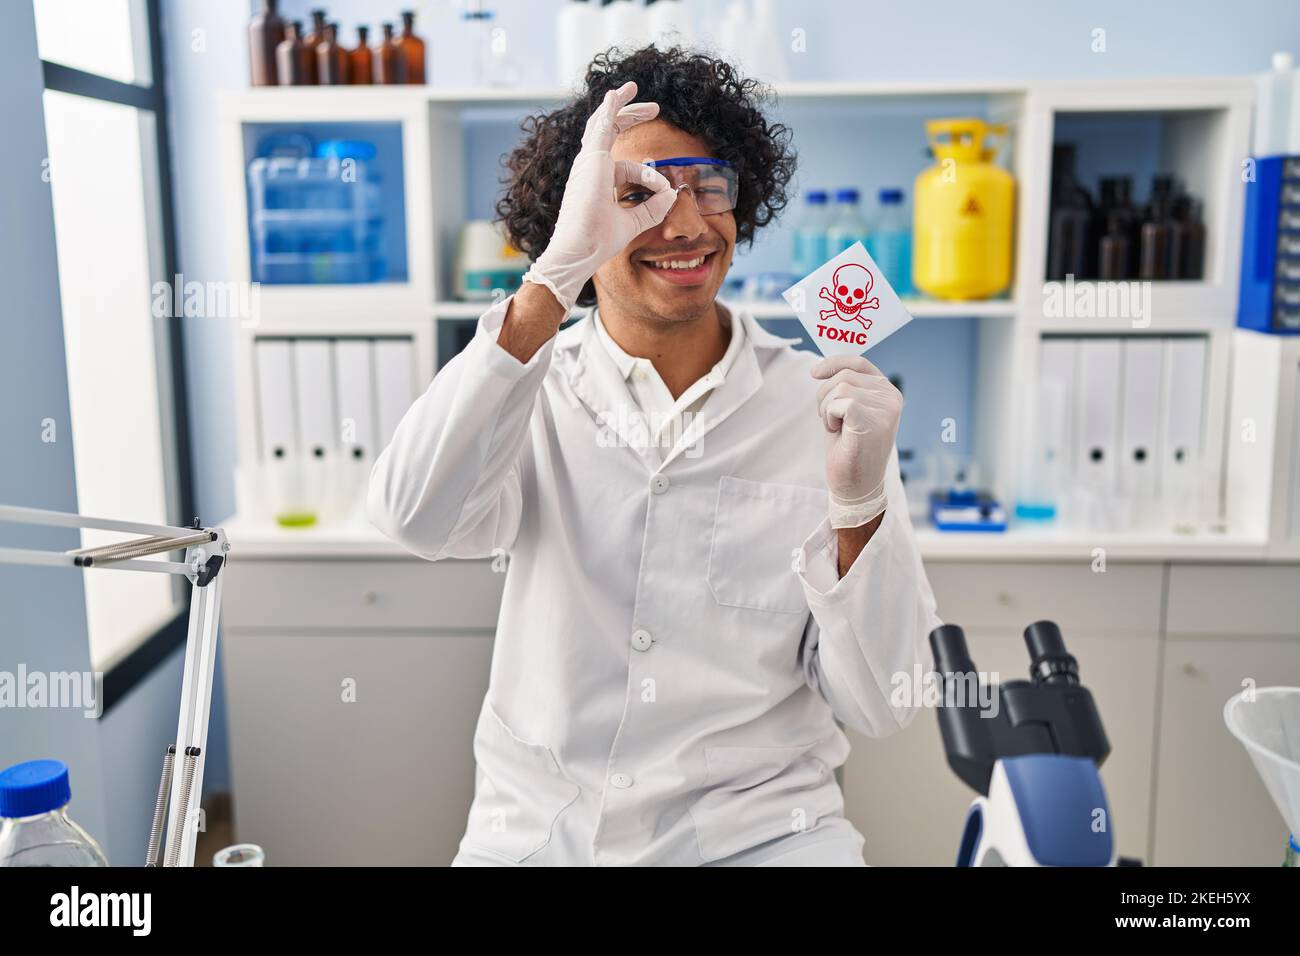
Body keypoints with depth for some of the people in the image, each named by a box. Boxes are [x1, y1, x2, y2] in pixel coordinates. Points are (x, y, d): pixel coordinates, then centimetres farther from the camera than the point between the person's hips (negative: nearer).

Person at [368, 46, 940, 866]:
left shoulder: (827, 407, -4)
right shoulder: (534, 389, -2)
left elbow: (879, 706, -6)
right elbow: (418, 519, -23)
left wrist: (858, 502, -22)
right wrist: (556, 275, -26)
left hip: (757, 826, 0)